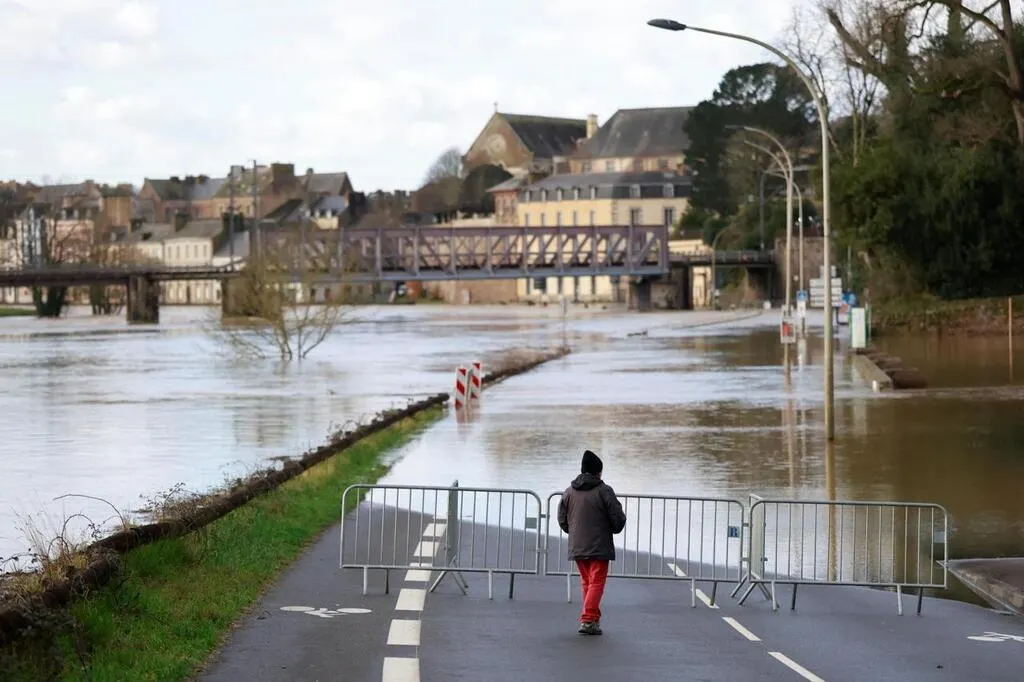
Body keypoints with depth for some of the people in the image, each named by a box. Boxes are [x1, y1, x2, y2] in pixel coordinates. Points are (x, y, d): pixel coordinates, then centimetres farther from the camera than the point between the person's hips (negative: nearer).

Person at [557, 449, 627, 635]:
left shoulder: (569, 492, 6)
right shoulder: (604, 491, -10)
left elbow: (562, 519, 11)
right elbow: (618, 517, -8)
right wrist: (615, 529, 13)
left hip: (577, 547, 5)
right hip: (599, 546, -5)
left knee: (586, 582, 17)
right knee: (597, 582, -3)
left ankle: (593, 618, 21)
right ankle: (588, 620, -15)